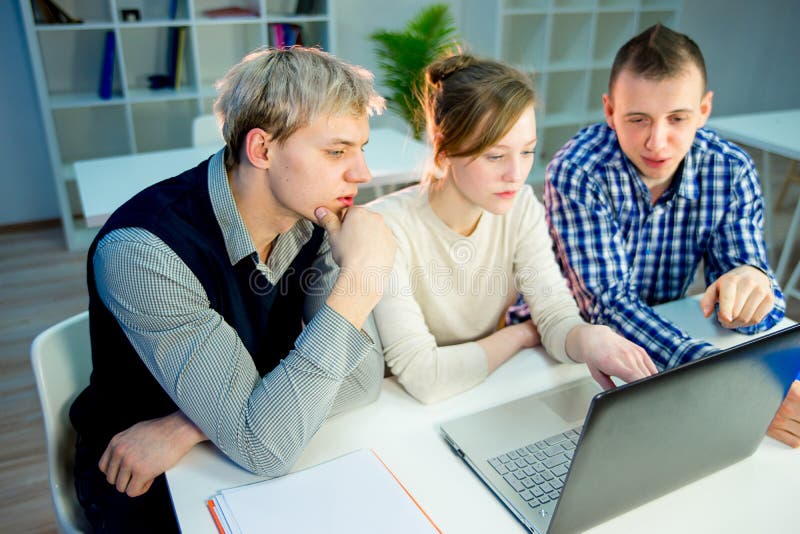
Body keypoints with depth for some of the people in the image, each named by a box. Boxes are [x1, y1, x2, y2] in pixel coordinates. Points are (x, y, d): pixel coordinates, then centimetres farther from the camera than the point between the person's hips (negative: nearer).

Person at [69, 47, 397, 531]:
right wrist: (360, 278, -34)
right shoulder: (140, 251, -28)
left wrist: (188, 427, -22)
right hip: (142, 479, -4)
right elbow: (263, 446, -31)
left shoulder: (316, 217, -12)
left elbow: (365, 376, -15)